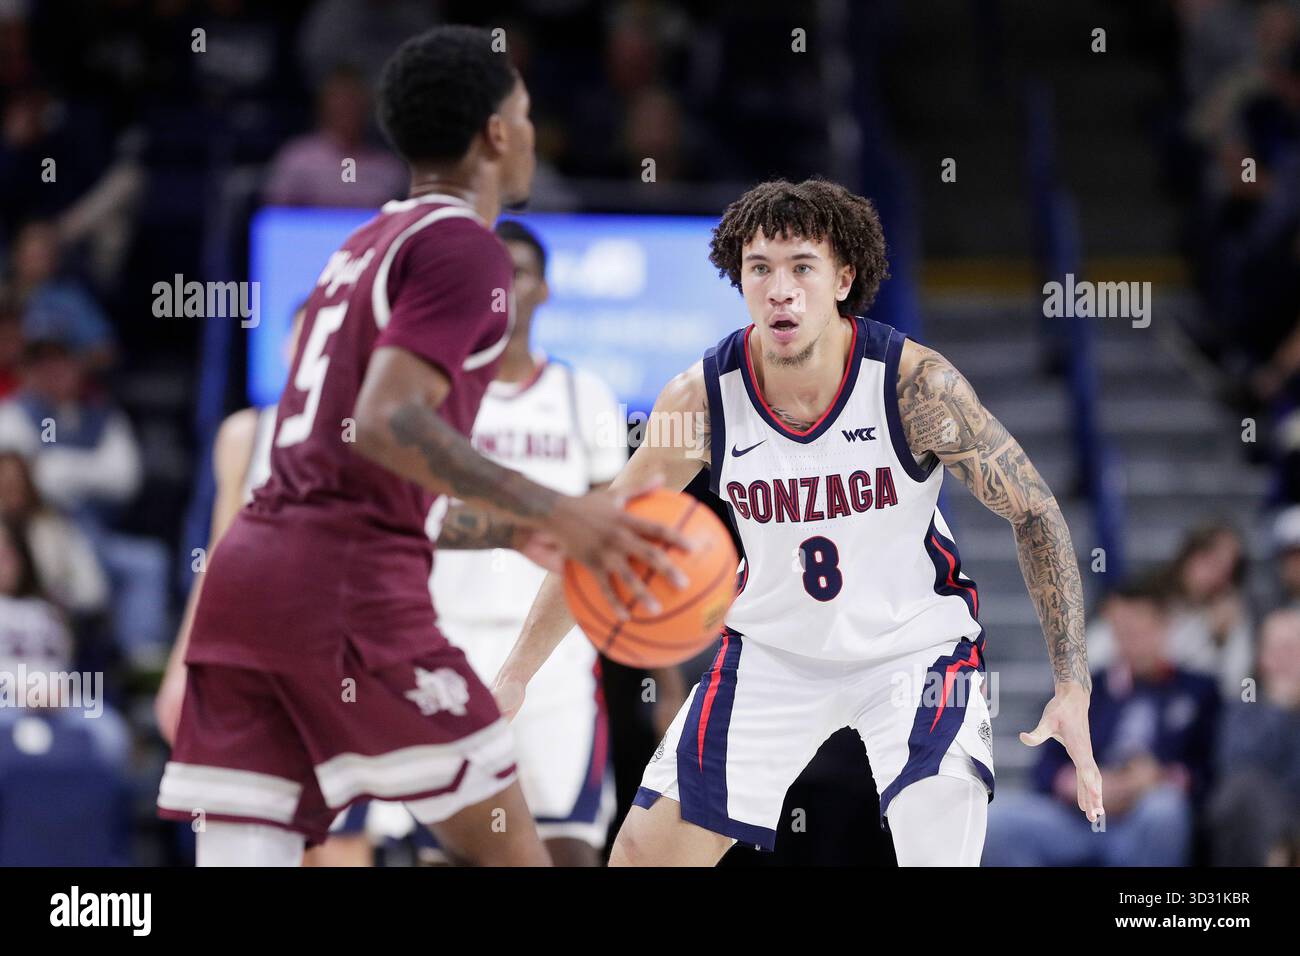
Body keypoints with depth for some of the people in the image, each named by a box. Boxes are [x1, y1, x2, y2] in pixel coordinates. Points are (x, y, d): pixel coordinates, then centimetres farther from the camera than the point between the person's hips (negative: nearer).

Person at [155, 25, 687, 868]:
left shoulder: (364, 248, 24)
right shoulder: (464, 247, -5)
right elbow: (385, 423, -20)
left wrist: (509, 527, 39)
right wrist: (552, 511, -22)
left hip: (249, 570, 8)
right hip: (348, 589, -8)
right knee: (511, 854, 3)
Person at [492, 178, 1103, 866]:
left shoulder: (917, 385, -23)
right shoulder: (701, 400, -16)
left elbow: (1035, 513, -13)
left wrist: (1073, 689, -17)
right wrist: (513, 676, -2)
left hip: (917, 649, -3)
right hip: (773, 651, 3)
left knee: (941, 860, -18)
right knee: (643, 852, 2)